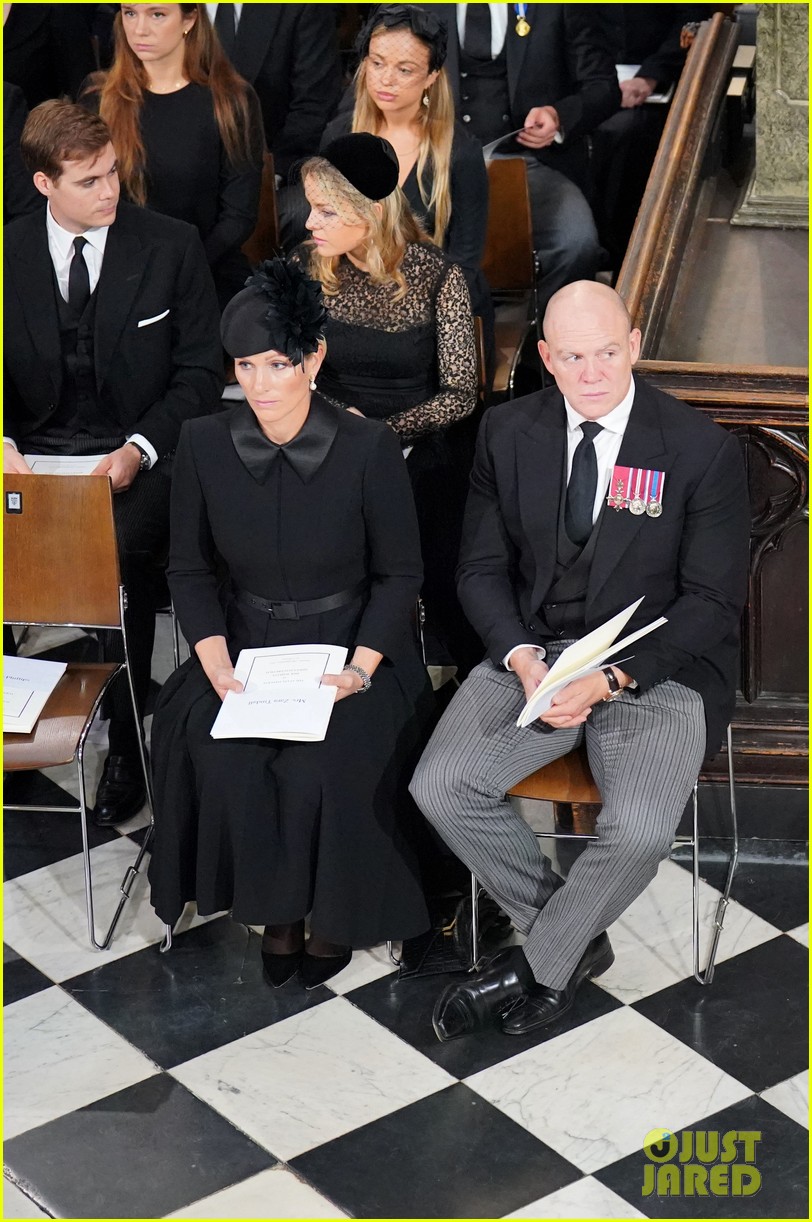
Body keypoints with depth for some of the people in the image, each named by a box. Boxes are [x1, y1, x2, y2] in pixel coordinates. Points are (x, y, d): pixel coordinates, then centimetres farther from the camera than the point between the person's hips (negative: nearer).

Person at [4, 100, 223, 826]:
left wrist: (139, 448, -14)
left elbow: (201, 374, 1)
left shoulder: (171, 247, 1)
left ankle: (125, 746, -14)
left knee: (119, 550, -32)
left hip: (139, 459, -2)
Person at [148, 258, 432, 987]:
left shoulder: (368, 448, -12)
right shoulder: (203, 446, -4)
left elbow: (400, 573, -4)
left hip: (349, 644, -2)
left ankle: (332, 913, 0)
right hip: (246, 643, 3)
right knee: (221, 757, -25)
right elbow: (191, 567, 5)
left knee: (323, 763, -28)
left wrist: (362, 664, -17)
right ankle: (276, 910, 0)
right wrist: (214, 655, -10)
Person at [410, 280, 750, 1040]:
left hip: (656, 667, -3)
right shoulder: (508, 433, 2)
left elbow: (712, 602, -8)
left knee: (640, 830, -29)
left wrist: (612, 679, -20)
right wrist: (522, 659, -13)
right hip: (533, 654, 4)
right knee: (440, 787, -18)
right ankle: (575, 940, 3)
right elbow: (482, 569, 7)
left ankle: (539, 963, 0)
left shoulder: (703, 449, -9)